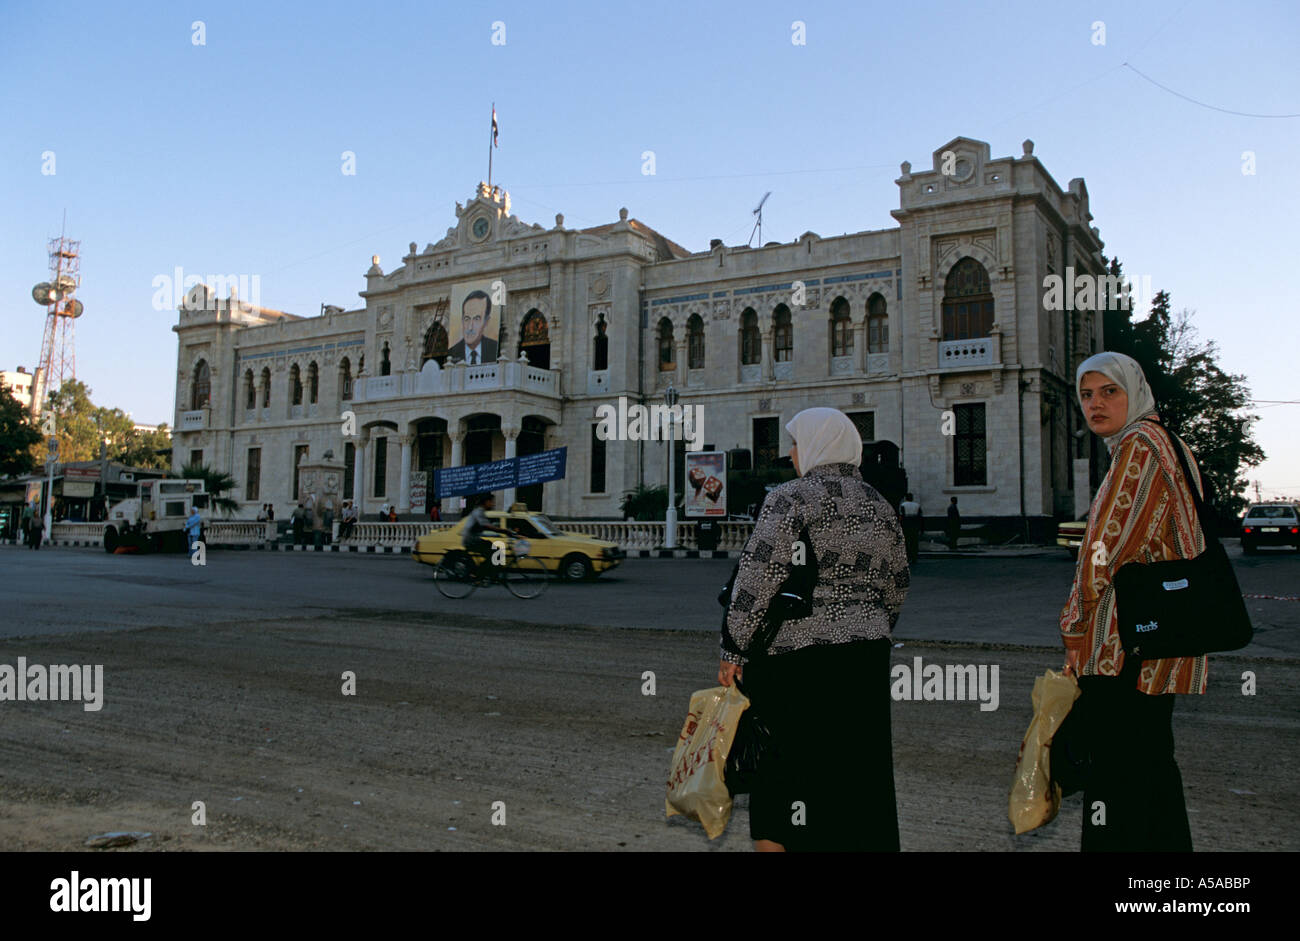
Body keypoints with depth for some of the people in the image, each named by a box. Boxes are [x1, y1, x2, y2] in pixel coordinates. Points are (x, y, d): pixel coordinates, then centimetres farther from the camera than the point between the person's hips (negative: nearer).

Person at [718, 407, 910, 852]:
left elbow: (757, 577, -15)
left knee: (780, 780, 6)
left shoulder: (791, 497, -8)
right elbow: (897, 586, 18)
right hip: (868, 656, 6)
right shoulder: (880, 506, 12)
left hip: (799, 656, -6)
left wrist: (733, 649, -10)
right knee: (863, 778, 13)